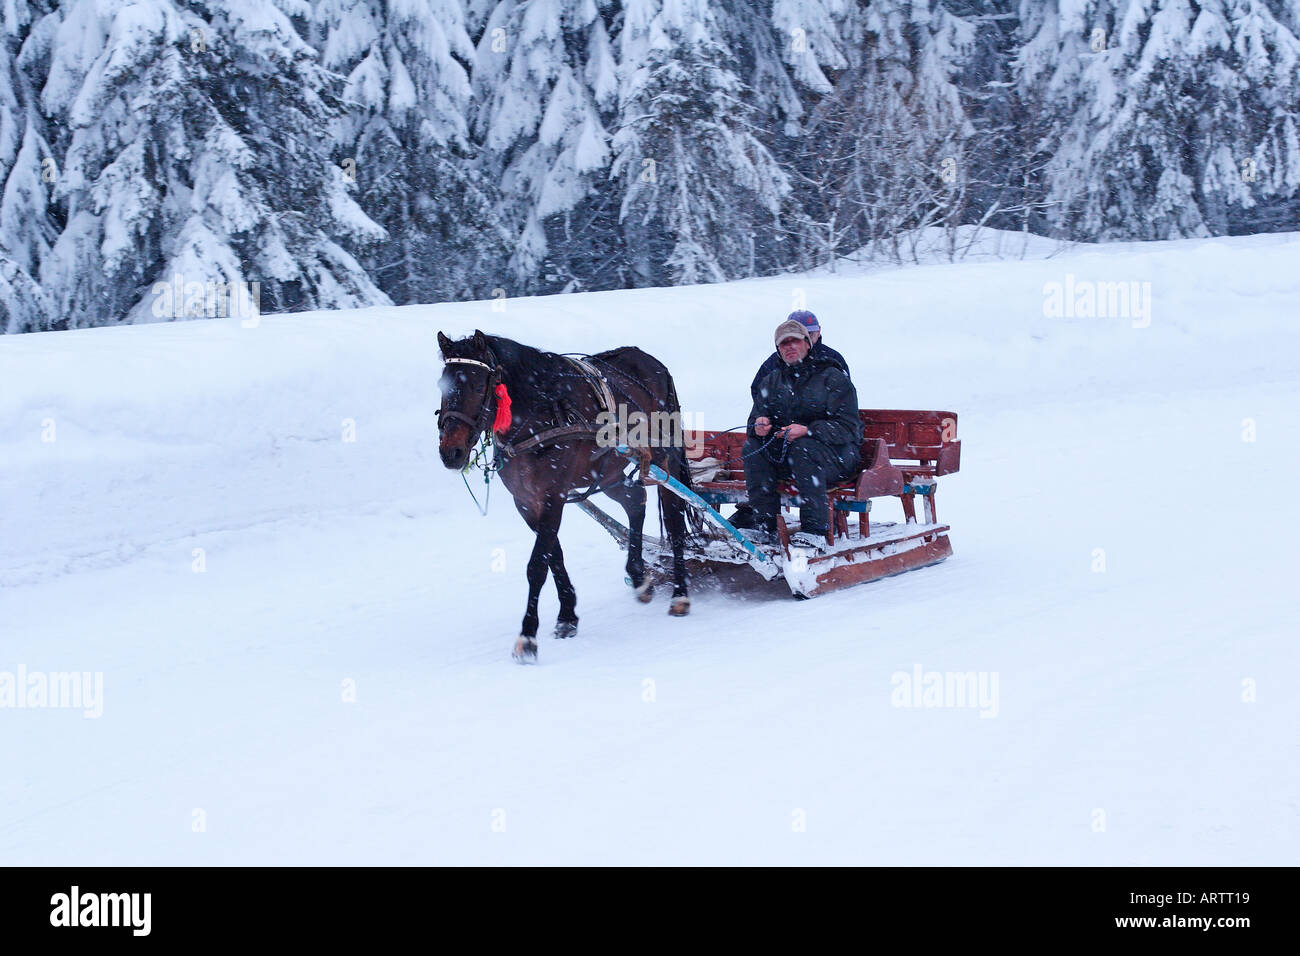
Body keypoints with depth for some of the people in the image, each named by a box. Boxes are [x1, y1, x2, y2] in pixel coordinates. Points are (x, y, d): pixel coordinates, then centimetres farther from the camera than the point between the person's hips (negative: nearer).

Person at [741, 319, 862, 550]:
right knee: (753, 447, -20)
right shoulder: (771, 381, 13)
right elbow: (756, 417, 12)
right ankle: (765, 527, -21)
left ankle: (814, 532, -39)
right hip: (784, 454, 5)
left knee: (803, 448, -36)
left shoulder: (833, 377, -5)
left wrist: (807, 430, -28)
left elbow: (847, 426, -14)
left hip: (837, 453, -5)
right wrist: (759, 426, -15)